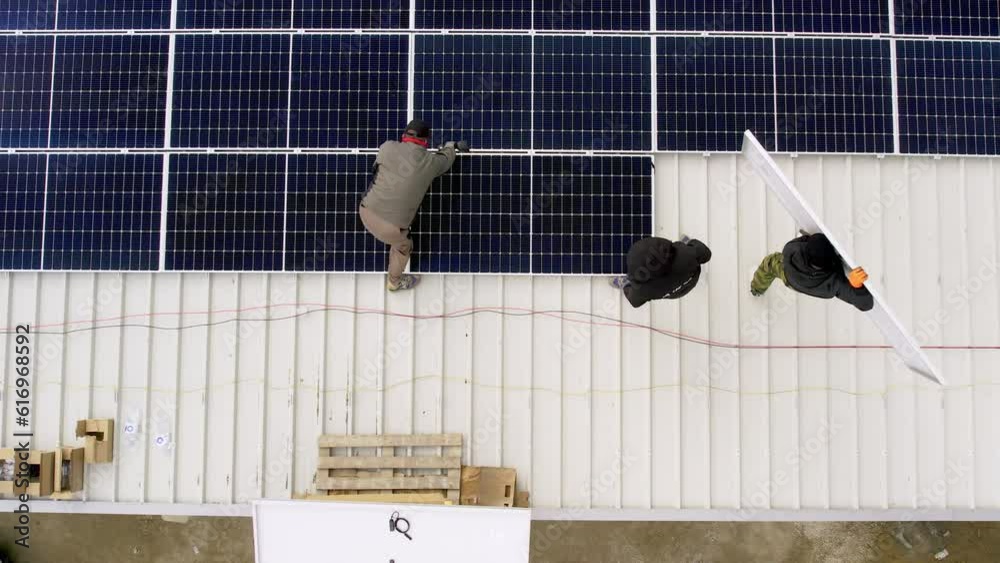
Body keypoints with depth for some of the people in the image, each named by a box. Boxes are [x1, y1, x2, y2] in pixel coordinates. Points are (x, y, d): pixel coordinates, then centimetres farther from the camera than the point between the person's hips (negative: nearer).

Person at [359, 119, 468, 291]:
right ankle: (394, 281, 53)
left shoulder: (387, 147, -6)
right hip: (390, 227, -2)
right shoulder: (431, 162, -7)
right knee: (404, 246, 30)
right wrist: (452, 145, 41)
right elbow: (445, 158, 17)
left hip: (366, 212, 2)